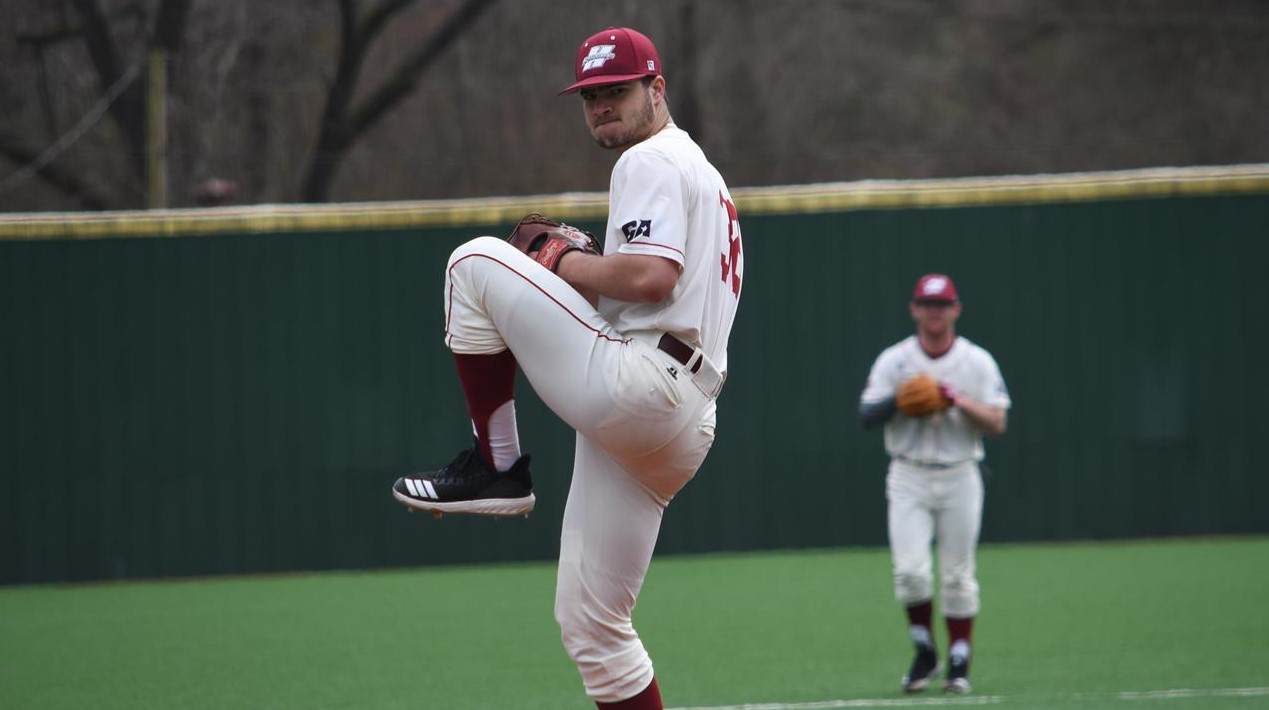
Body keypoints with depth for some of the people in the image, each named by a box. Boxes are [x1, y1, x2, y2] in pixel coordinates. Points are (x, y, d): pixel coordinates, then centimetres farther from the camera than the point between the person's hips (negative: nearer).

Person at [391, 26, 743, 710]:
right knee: (591, 626, 10)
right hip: (681, 431, 10)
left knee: (477, 261, -7)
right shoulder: (703, 172, 31)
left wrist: (565, 267, -3)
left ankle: (495, 465, -6)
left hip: (632, 387, -10)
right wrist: (586, 266, 21)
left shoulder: (653, 161, -1)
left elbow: (651, 277, -18)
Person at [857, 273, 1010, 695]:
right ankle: (924, 655, 7)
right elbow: (866, 417, -3)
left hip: (960, 478, 0)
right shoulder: (893, 361, 3)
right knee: (910, 571, -12)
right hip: (909, 479, 0)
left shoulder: (978, 362, 2)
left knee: (958, 577, 1)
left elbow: (997, 424, -4)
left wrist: (961, 401, -19)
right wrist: (901, 398, -20)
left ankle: (959, 664, 9)